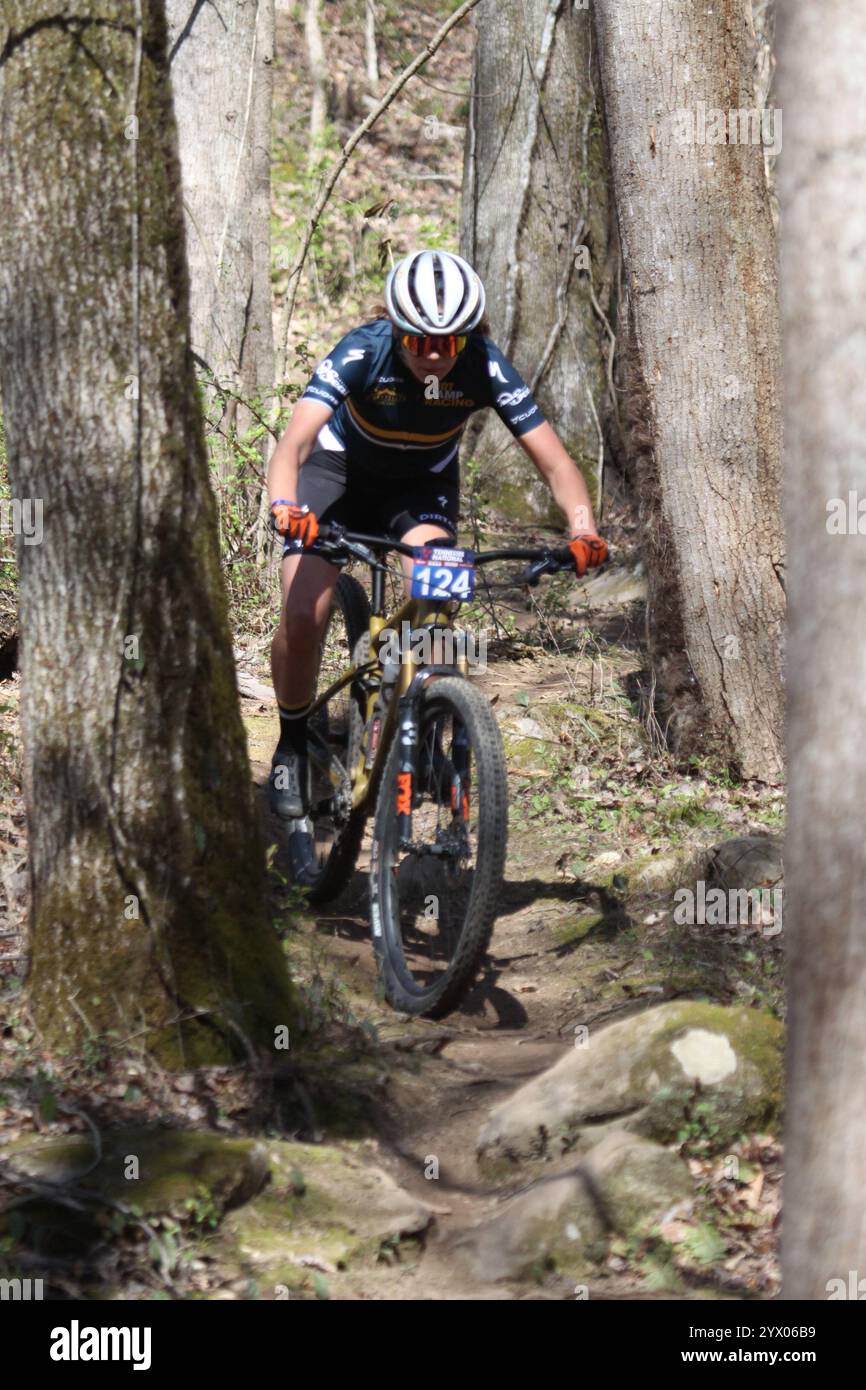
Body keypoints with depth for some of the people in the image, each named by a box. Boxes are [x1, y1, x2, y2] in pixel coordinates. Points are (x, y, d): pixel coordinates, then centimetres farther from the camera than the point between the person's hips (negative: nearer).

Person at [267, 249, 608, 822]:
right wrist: (286, 507, -63)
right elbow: (295, 442, -42)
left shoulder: (484, 368, -28)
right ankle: (293, 743, 7)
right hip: (340, 472, -1)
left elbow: (555, 460, -27)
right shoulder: (362, 352, -33)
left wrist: (583, 529, -46)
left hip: (423, 485, 1)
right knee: (303, 618, -18)